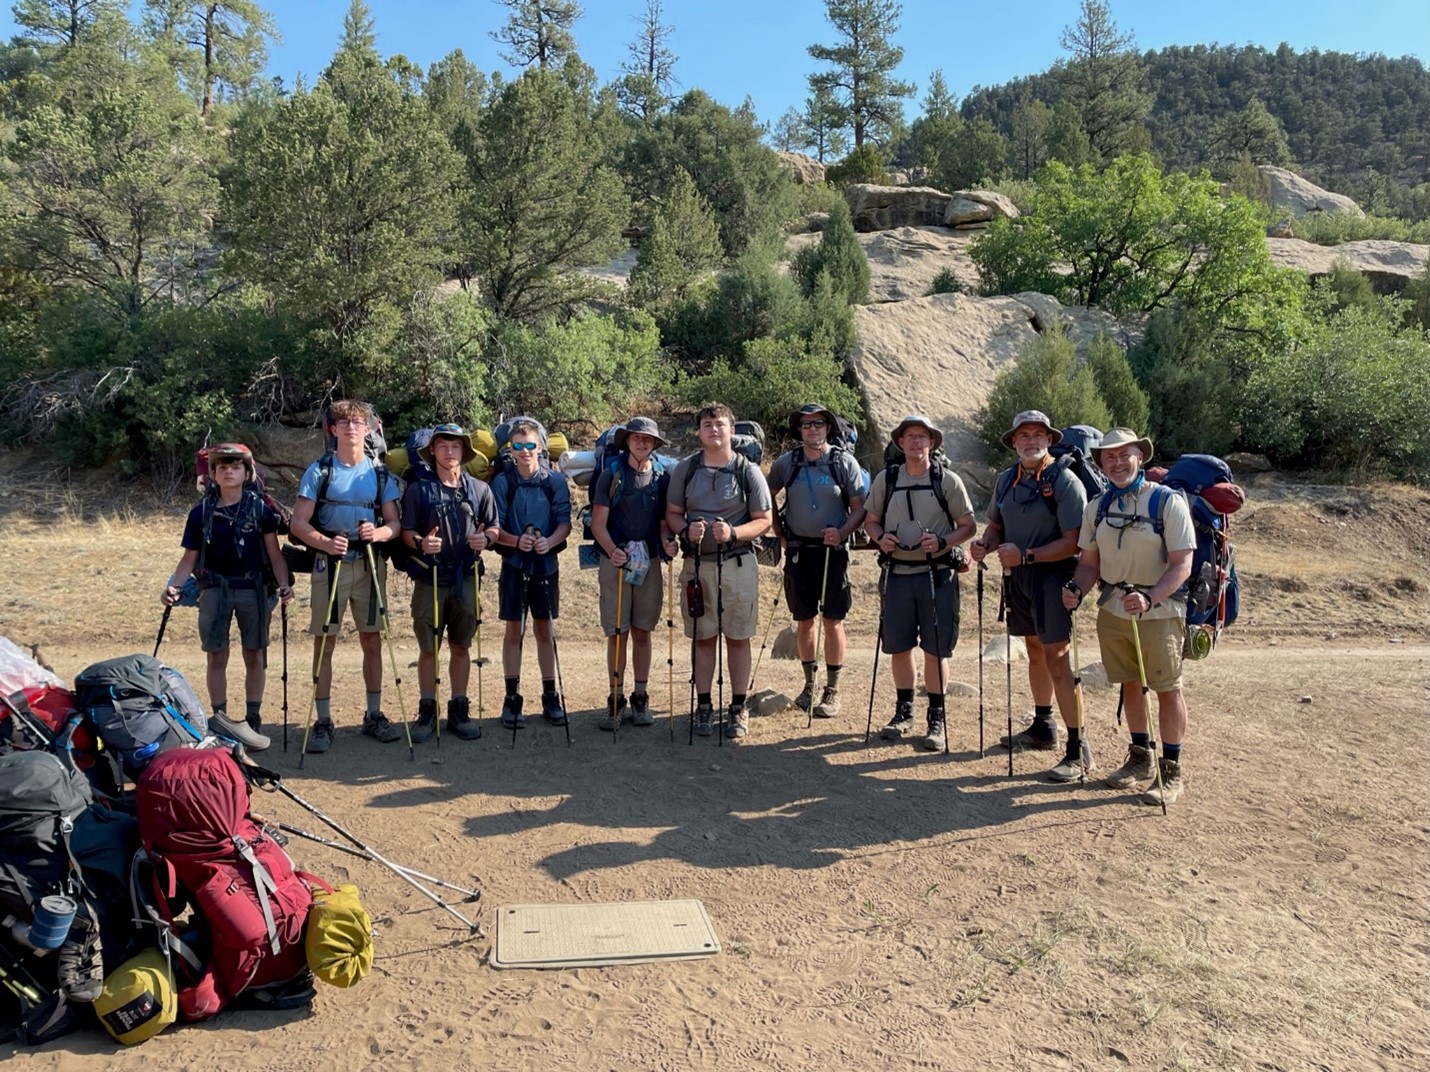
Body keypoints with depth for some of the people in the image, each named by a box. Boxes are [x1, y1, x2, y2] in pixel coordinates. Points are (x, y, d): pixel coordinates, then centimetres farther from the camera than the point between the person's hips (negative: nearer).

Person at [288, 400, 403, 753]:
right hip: (330, 564, -2)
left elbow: (394, 522, 6)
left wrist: (378, 533, -17)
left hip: (370, 565, 2)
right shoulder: (319, 471, -1)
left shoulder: (380, 473, 6)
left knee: (372, 640, 8)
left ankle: (374, 715, 19)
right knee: (324, 642, 1)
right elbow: (299, 522, -5)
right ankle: (323, 721, 9)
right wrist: (325, 542, -23)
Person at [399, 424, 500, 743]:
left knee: (461, 647, 10)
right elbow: (406, 531, 1)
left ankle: (459, 710, 21)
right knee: (428, 649, 5)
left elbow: (494, 527, 11)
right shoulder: (418, 489, 2)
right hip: (430, 578, -2)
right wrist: (420, 543, -20)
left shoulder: (479, 489, 7)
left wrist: (486, 539, -11)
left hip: (467, 578, 2)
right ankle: (427, 712, 17)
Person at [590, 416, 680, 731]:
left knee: (642, 632, 8)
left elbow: (664, 520, 9)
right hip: (615, 562, -2)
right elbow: (598, 522, -4)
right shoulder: (611, 476, -2)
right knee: (616, 633, 2)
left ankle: (640, 699, 18)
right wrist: (612, 550, -22)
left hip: (649, 562, 2)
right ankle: (616, 700, 13)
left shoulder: (662, 477, 6)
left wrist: (668, 541, -13)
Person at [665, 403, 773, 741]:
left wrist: (733, 533, -17)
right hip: (697, 563, 2)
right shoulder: (685, 469, 6)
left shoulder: (748, 471, 0)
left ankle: (738, 710, 14)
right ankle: (703, 707, 19)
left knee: (738, 638, 4)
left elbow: (763, 520, 0)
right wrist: (686, 530, -12)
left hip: (738, 564, -1)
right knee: (703, 637, 8)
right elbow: (672, 513, 10)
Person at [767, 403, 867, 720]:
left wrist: (843, 532, -17)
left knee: (833, 621, 1)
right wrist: (781, 536, 8)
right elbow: (767, 500, 16)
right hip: (798, 551, 2)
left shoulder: (845, 462, -2)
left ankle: (832, 690, 10)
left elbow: (860, 507, -1)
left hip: (833, 551, -2)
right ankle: (810, 684, 24)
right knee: (804, 620, 9)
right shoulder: (785, 463, 3)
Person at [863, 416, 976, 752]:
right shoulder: (885, 479, 7)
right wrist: (880, 537, -7)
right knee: (898, 647, 9)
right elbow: (871, 519, 15)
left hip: (937, 575, -2)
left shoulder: (948, 480, 1)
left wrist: (943, 541, -16)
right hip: (897, 573, 2)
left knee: (935, 650, 1)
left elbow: (968, 525, 2)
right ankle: (903, 711, 25)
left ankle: (937, 718, 14)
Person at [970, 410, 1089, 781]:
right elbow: (996, 524, 16)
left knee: (1056, 659, -10)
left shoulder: (1065, 481, -12)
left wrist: (1026, 555, -25)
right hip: (1017, 575, 7)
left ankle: (1077, 749, -4)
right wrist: (985, 544, -6)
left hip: (1051, 575, -7)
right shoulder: (1006, 479, 9)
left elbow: (1073, 542, -17)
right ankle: (1042, 727, 32)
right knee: (1035, 650, 18)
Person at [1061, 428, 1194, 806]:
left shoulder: (1168, 502, -10)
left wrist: (1149, 597, -30)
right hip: (1113, 608, 5)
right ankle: (1140, 757, 33)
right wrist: (1076, 587, -12)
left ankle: (1171, 770, 17)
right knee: (1129, 684, 16)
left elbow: (1182, 565, -16)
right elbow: (1089, 562, 9)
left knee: (1167, 688, 4)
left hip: (1159, 611, -5)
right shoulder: (1097, 507, 6)